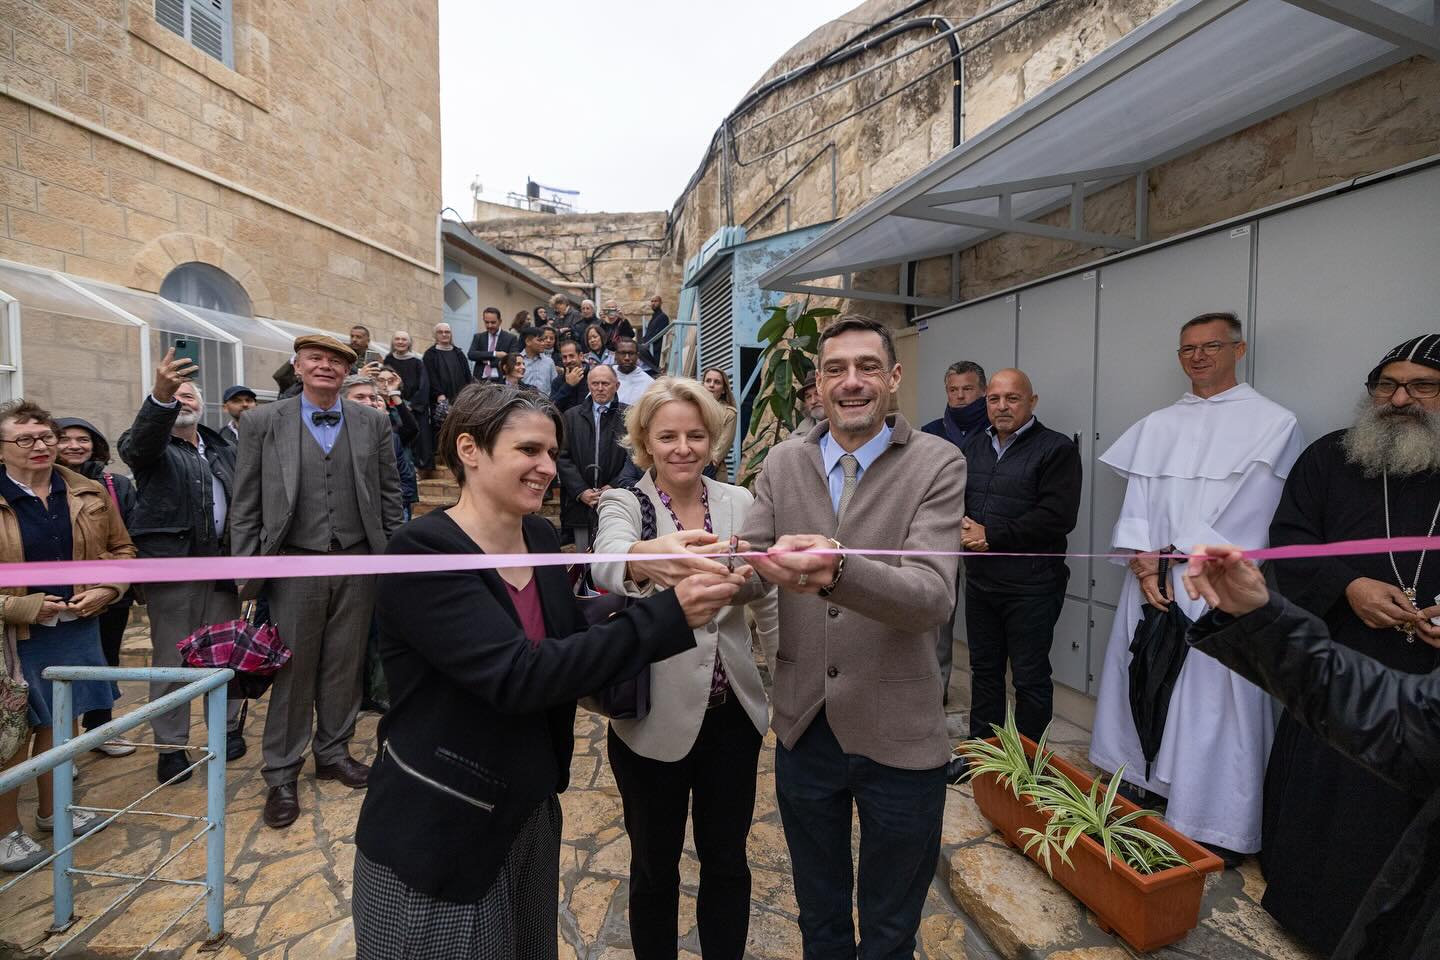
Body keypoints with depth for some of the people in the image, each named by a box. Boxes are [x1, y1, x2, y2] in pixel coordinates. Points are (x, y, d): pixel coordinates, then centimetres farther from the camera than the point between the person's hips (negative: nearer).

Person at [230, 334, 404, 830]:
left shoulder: (372, 423, 4)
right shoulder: (265, 422, 1)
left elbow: (389, 494, 6)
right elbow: (245, 505, 1)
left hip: (357, 564, 2)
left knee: (345, 665, 12)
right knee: (292, 669, 7)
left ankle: (333, 752, 31)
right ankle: (281, 774, 23)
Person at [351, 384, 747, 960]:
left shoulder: (542, 537, -2)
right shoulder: (421, 553, -23)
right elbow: (519, 675, -32)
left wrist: (659, 593, -10)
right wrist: (668, 616, -34)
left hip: (530, 814, 6)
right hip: (435, 834, -6)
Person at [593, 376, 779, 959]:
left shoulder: (740, 502, -2)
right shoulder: (623, 504, -11)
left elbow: (768, 600, 7)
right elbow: (607, 562, -35)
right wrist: (644, 558, -57)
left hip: (733, 714, 3)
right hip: (654, 718, -2)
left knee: (727, 862, 20)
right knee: (655, 866, 19)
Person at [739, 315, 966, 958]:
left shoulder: (937, 464, -11)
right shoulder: (784, 462, 0)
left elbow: (933, 595, -24)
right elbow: (746, 559, -8)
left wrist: (839, 572, -44)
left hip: (898, 736, -2)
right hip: (804, 728, 3)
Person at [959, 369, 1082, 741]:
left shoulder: (1057, 449, -8)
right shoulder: (973, 444, 11)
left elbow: (1058, 517, -17)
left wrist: (991, 535, -16)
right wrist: (964, 528, -10)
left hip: (1030, 586, -5)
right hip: (979, 580, 6)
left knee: (1031, 678, 6)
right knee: (984, 669, 18)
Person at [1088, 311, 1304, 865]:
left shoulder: (1272, 422, 0)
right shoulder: (1157, 426, 13)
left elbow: (1246, 508, -8)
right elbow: (1136, 500, 7)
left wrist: (1178, 557, -10)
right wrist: (1144, 564, -6)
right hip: (1152, 583, 5)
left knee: (1213, 703, -2)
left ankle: (1216, 828, 12)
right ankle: (1140, 791, 27)